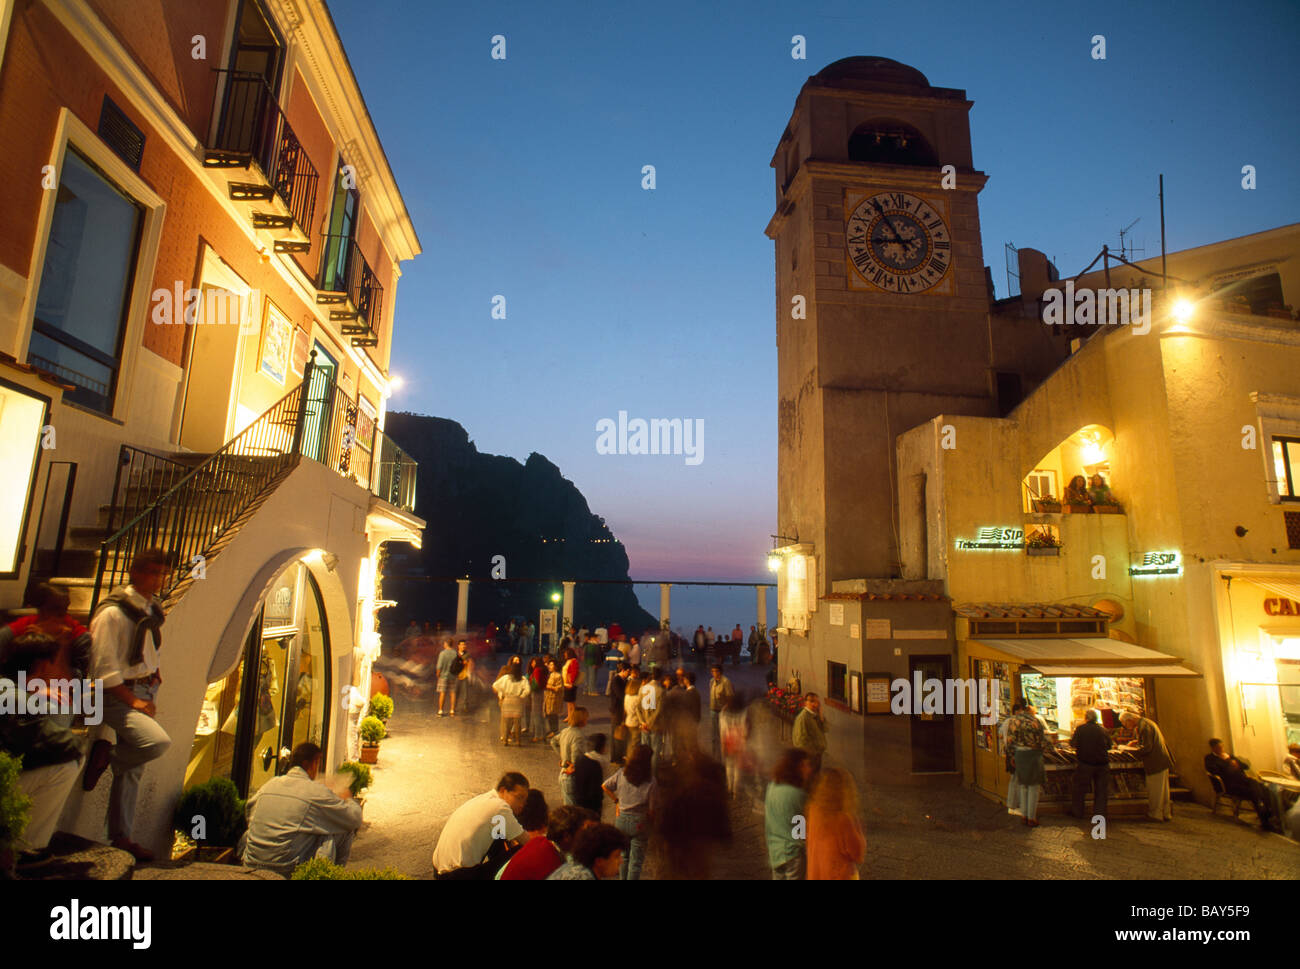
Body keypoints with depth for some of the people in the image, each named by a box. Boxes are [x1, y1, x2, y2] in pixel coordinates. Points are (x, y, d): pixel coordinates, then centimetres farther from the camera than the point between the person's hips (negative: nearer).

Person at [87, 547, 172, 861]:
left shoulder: (153, 609, 7)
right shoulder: (112, 612, -17)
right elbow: (104, 669, -18)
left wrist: (155, 677, 8)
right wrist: (132, 700, -17)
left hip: (145, 691, 8)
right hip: (117, 696, -8)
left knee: (133, 768, 12)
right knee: (158, 741, -28)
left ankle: (121, 837, 24)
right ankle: (103, 758, 1)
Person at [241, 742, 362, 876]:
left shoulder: (270, 784, 9)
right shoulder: (317, 791, -7)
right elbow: (355, 819, -2)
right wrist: (348, 799, 19)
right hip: (287, 869, -6)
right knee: (345, 830, 4)